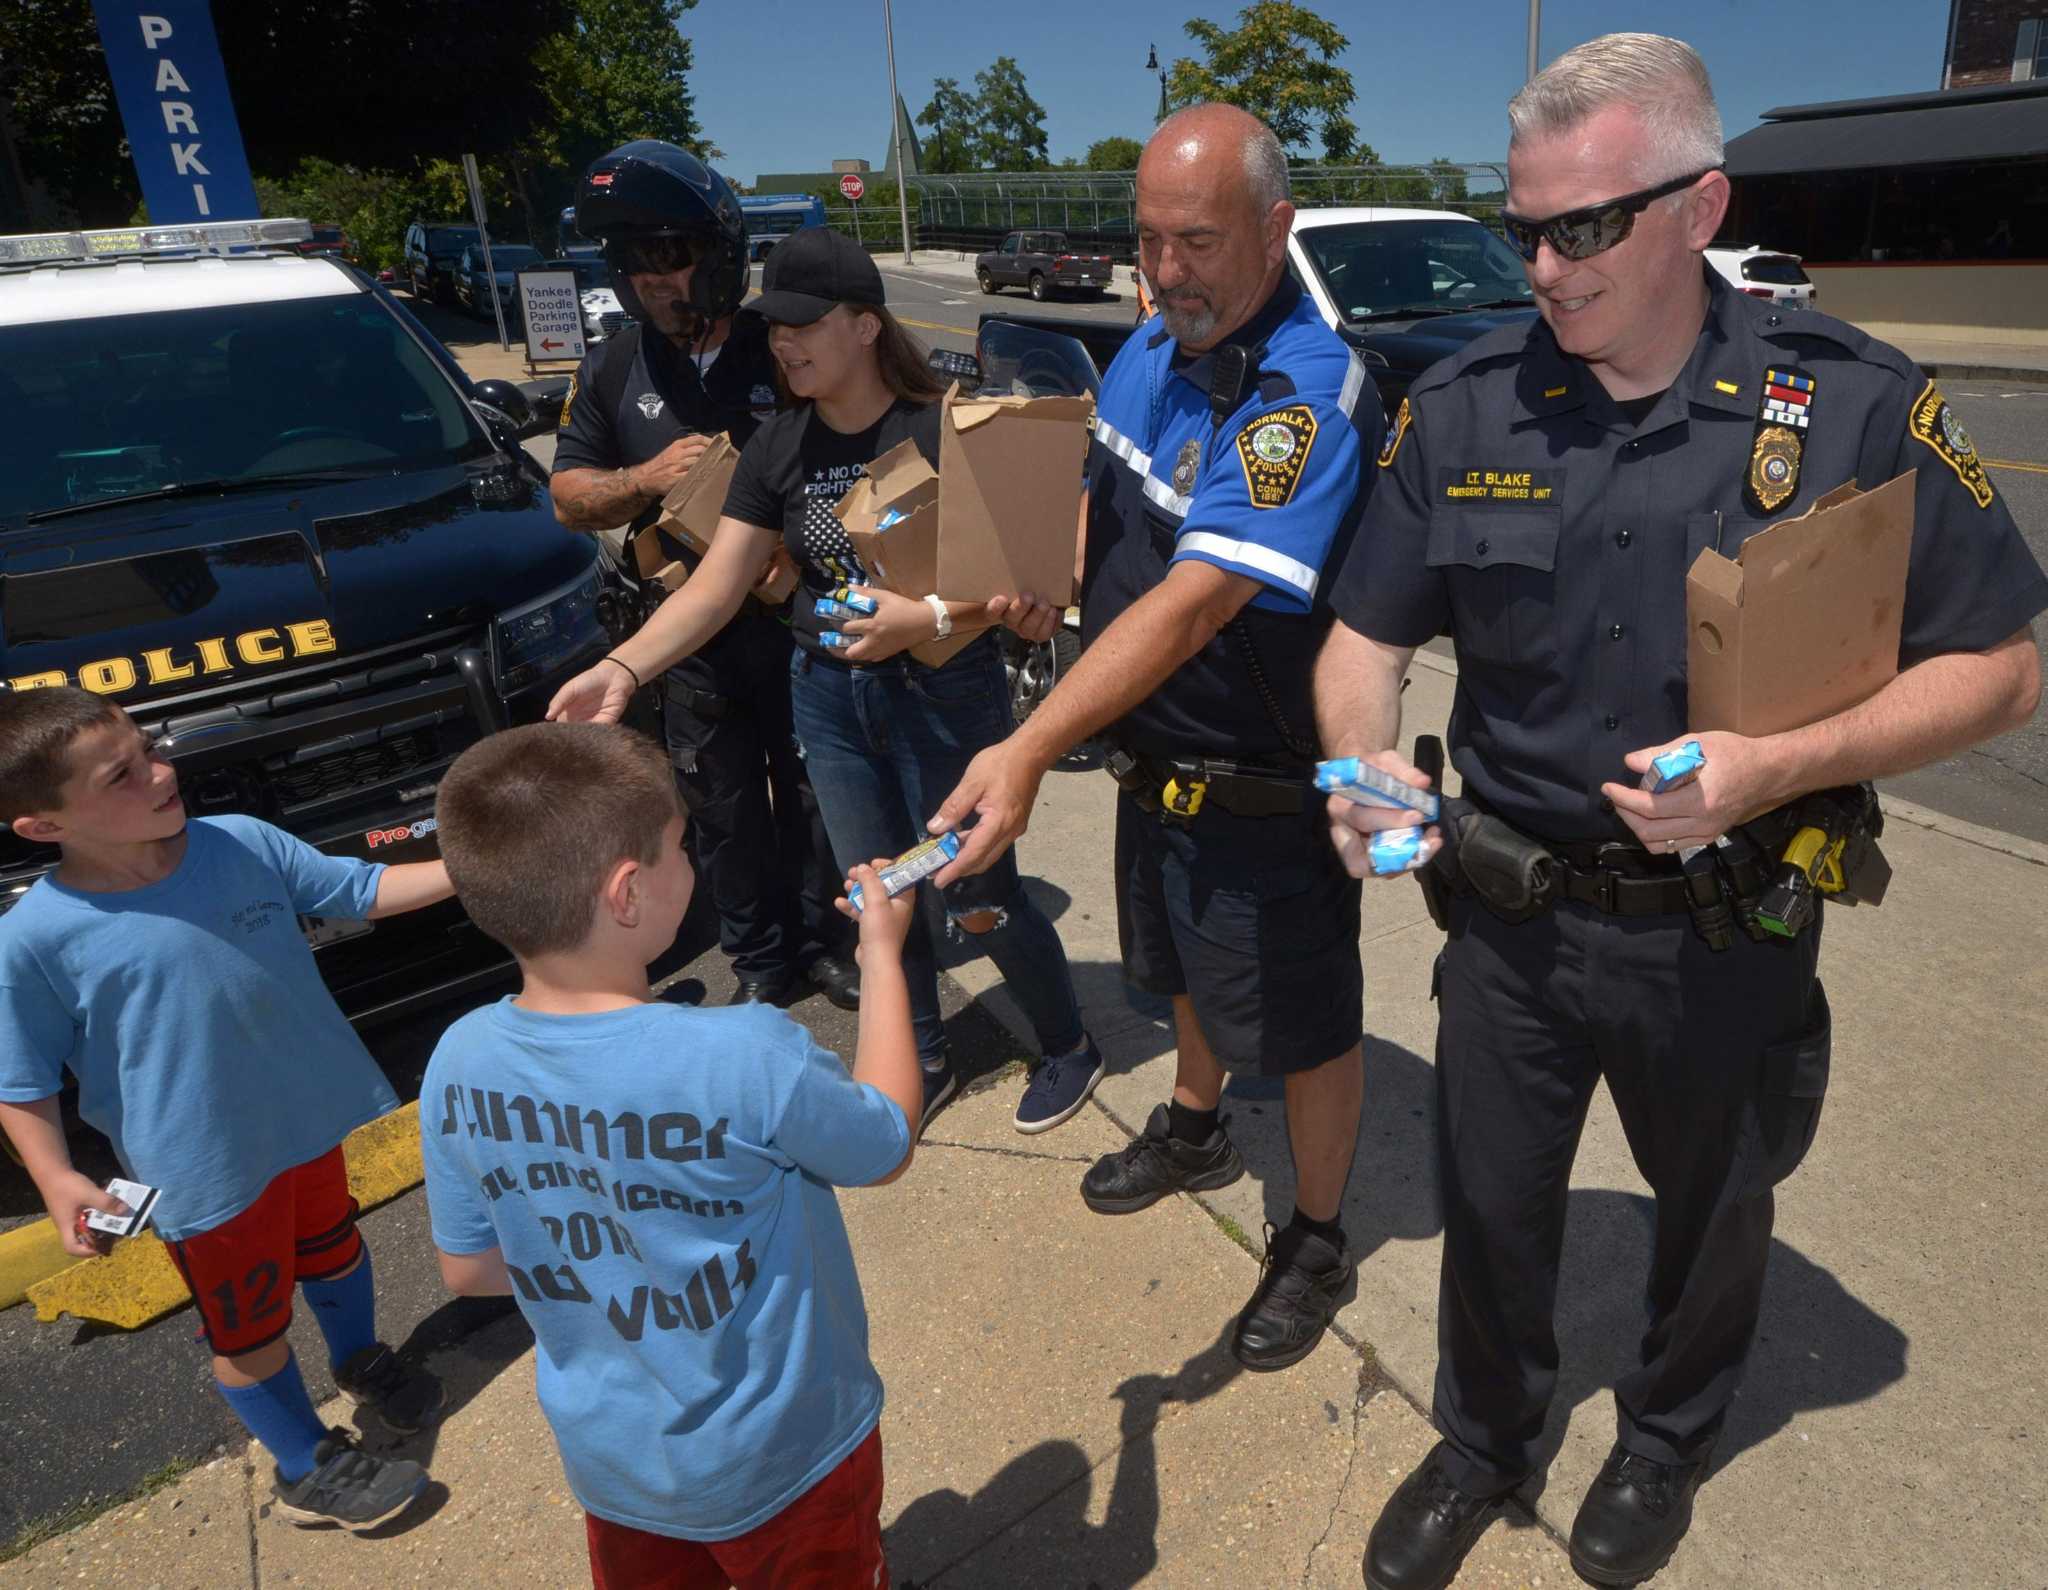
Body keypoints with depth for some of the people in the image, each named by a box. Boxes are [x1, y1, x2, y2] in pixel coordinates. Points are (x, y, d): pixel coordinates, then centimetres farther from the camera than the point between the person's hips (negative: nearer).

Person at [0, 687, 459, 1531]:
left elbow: (361, 889, -5)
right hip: (207, 1171, -4)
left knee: (334, 1249, 29)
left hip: (308, 1116, 4)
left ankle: (361, 1362, 59)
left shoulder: (243, 843, -14)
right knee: (250, 1329, 16)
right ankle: (309, 1469, 40)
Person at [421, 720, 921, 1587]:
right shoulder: (744, 1058, -35)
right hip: (780, 1463, -4)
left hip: (607, 1459, 4)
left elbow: (468, 1268, -4)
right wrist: (882, 953, -7)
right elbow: (888, 1145, -14)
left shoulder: (460, 1063, -19)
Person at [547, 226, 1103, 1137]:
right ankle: (925, 1064, 37)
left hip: (943, 694, -5)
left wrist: (932, 617, -32)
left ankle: (1068, 1047, 31)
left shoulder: (941, 432, -15)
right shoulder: (777, 451, 1)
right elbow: (715, 588, -4)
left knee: (977, 901, 5)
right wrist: (622, 668, -18)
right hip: (828, 695, 5)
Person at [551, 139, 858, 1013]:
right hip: (693, 638, 2)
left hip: (801, 622, -2)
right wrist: (648, 478, -14)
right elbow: (569, 497, 6)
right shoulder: (611, 373, 4)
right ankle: (761, 962, 28)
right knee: (725, 810, 11)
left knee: (813, 793, 12)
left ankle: (825, 941, 32)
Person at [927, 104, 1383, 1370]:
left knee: (1304, 1025, 12)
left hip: (1265, 787, -8)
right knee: (1189, 969, 28)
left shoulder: (1306, 390, -27)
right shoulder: (1154, 347, 0)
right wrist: (1050, 585, -6)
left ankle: (1316, 1244, 35)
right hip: (1155, 755, 8)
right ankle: (1194, 1131, 55)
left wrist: (1030, 751, -45)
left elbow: (1197, 600, -37)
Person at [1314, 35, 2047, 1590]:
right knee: (1489, 1208, 18)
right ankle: (1484, 1441, 47)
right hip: (1509, 916, 2)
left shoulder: (1854, 404, -13)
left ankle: (1668, 1443, 53)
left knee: (1712, 1213, 22)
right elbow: (1368, 635, -1)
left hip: (1724, 929, -1)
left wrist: (1777, 762, -25)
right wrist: (1366, 758, -23)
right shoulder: (1461, 407, -7)